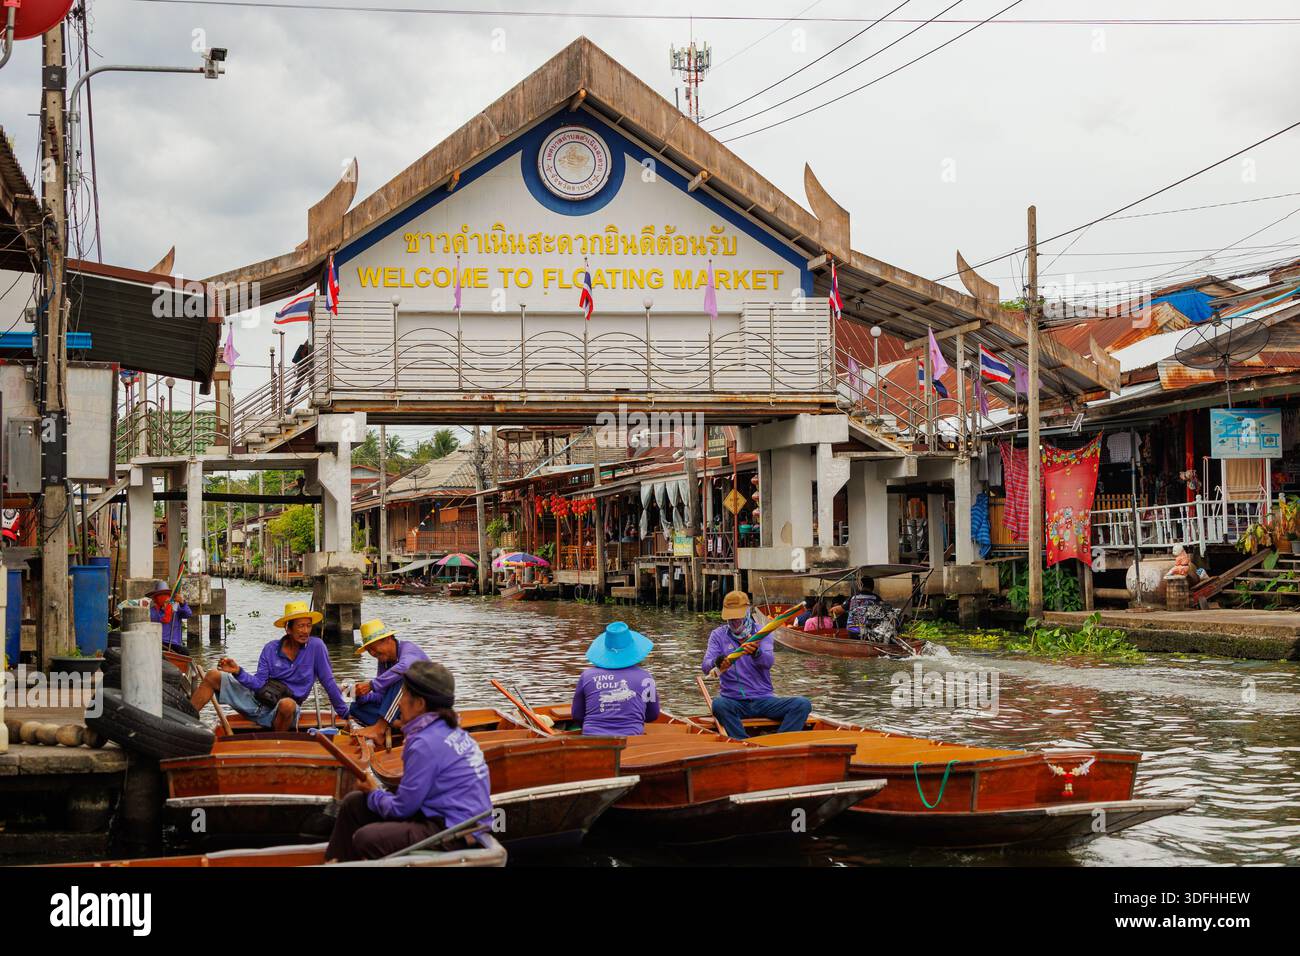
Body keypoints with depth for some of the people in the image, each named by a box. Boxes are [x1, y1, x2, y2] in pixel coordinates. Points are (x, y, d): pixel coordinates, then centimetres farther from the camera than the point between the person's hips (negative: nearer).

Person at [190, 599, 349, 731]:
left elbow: (328, 682, -3)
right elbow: (259, 683, -2)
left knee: (287, 704, -42)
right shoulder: (271, 649, 1)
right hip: (257, 698, 4)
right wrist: (237, 672, -19)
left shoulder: (316, 646, -7)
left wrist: (345, 713, -2)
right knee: (213, 677, -4)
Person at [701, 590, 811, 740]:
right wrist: (717, 664, -32)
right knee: (718, 704, -36)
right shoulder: (718, 635, 8)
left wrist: (756, 653, -37)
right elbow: (705, 666, -7)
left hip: (763, 699, 1)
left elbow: (769, 662, -13)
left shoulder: (762, 633, 8)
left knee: (803, 704, -22)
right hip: (734, 702, -1)